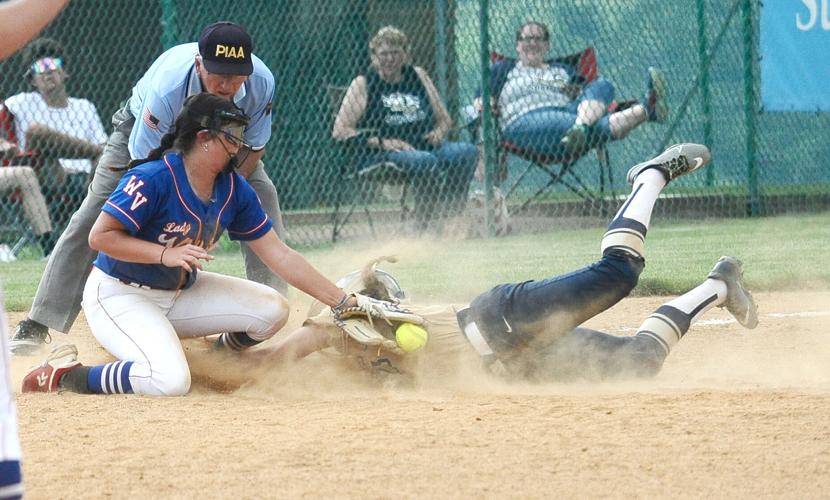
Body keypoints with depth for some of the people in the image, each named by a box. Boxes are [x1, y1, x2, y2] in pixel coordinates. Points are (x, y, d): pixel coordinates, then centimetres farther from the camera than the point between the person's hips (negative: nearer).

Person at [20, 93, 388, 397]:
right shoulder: (153, 179, -23)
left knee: (271, 310, -4)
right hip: (119, 297, -8)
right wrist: (165, 254, -32)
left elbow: (279, 256, 0)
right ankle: (68, 376, -11)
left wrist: (341, 301, -4)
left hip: (180, 294, 8)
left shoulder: (234, 189, -1)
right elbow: (100, 236, -25)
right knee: (171, 383, -31)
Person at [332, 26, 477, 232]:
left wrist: (439, 133, 0)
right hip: (380, 156, -5)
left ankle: (451, 214, -29)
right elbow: (340, 131, -2)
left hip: (427, 146, 5)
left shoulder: (418, 76, 19)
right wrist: (381, 142, -13)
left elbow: (444, 119, 26)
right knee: (424, 160, -37)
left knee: (466, 151, -24)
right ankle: (424, 223, -33)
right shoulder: (362, 84, 6)